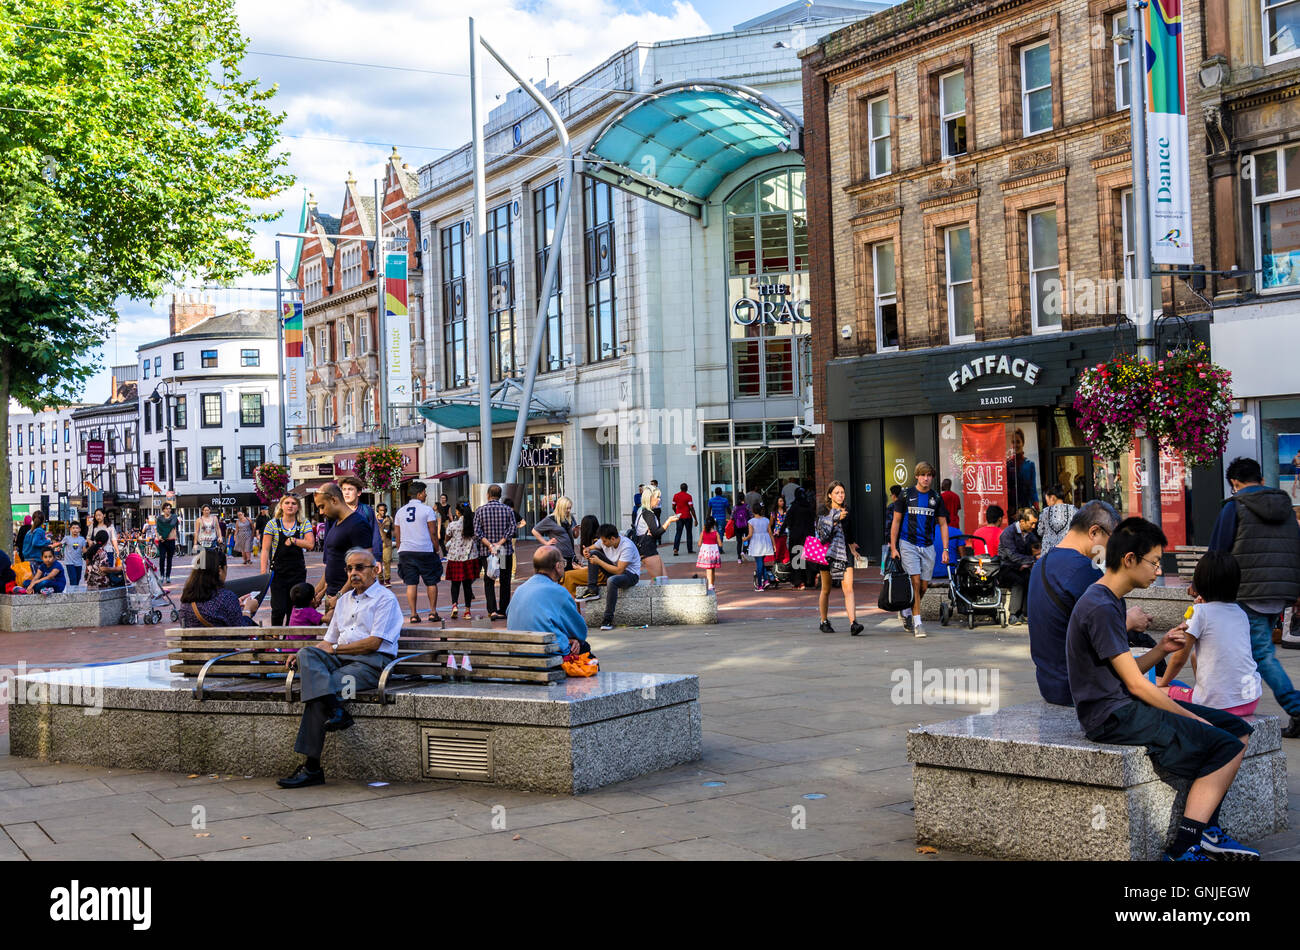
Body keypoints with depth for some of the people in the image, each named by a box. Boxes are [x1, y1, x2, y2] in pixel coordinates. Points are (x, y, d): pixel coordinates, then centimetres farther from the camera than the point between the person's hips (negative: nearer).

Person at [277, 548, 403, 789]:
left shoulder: (385, 598, 2)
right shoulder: (344, 600, 26)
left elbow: (374, 642, -9)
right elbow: (328, 642, 24)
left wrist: (335, 648, -5)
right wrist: (301, 655, 6)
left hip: (371, 662, -7)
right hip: (341, 660, 7)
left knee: (317, 692, -27)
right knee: (307, 654, -25)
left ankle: (311, 767, -27)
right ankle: (335, 709, -43)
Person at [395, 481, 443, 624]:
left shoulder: (400, 511, 9)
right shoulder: (427, 510, -5)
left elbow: (397, 534, 12)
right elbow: (433, 533, -6)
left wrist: (400, 551, 19)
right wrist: (436, 549, 2)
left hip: (405, 551, 4)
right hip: (425, 551, -4)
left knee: (411, 584, 4)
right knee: (431, 582, 8)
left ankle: (413, 614, 2)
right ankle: (433, 612, 9)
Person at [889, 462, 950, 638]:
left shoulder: (936, 498, 8)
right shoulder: (906, 495, 0)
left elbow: (943, 524, 11)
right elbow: (896, 522, 3)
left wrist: (945, 549, 2)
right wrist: (893, 547, -4)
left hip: (928, 546, 3)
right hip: (908, 544, -3)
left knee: (924, 586, 4)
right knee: (915, 582, -13)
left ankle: (907, 611, 28)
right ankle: (917, 623, -11)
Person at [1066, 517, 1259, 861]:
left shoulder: (1112, 601, 15)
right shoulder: (1100, 607, -17)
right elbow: (1135, 683, -17)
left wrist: (1161, 649, 2)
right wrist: (1191, 717, -10)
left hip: (1126, 705, 10)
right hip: (1112, 716, -10)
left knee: (1238, 729, 6)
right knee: (1227, 747, -17)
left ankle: (1206, 832, 6)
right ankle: (1184, 850, -14)